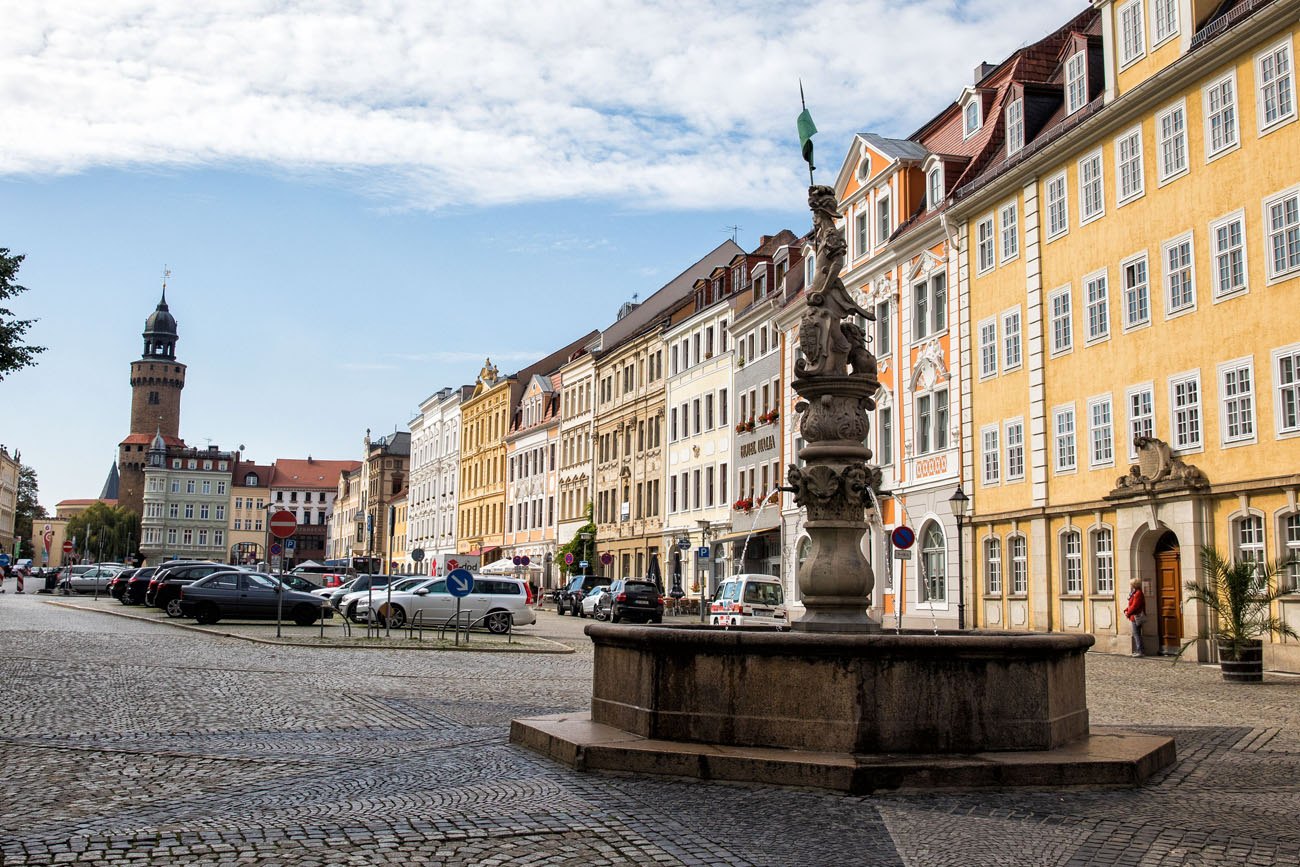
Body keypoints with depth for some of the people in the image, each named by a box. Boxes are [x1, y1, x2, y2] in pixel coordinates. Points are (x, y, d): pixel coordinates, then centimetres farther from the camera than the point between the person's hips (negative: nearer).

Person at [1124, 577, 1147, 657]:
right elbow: (1130, 604, 19)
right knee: (1136, 634, 13)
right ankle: (1138, 650, 18)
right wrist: (1126, 610, 4)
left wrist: (1128, 613, -10)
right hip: (1134, 617, 10)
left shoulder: (1138, 594, -17)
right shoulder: (1134, 593, 15)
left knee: (1136, 633, -8)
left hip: (1136, 617, -10)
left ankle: (1139, 651, -8)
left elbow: (1134, 606, -20)